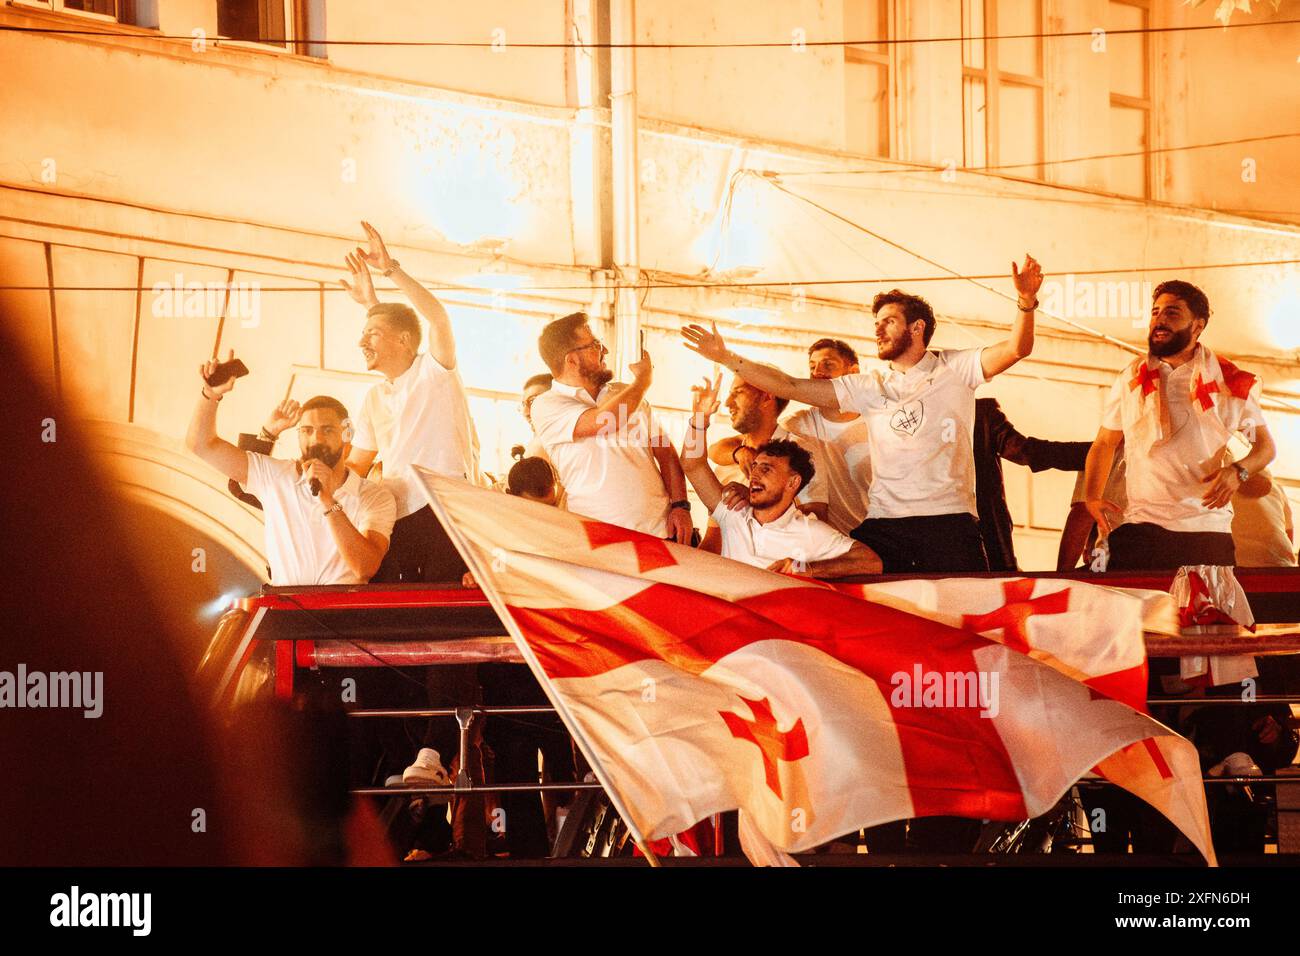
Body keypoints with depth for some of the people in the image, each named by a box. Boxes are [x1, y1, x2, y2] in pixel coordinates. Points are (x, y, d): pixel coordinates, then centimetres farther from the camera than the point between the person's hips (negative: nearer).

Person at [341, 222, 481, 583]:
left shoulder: (434, 371, 1)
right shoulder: (375, 398, 21)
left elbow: (439, 319, -19)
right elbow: (356, 465, 24)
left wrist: (391, 269, -22)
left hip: (446, 512, -7)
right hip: (396, 521, 7)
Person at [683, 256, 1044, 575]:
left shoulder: (953, 369, 10)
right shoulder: (870, 387, 18)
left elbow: (1015, 350, -3)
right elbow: (792, 387, 16)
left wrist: (1026, 301, -23)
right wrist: (728, 359, 11)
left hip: (948, 520, -3)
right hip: (883, 523, 3)